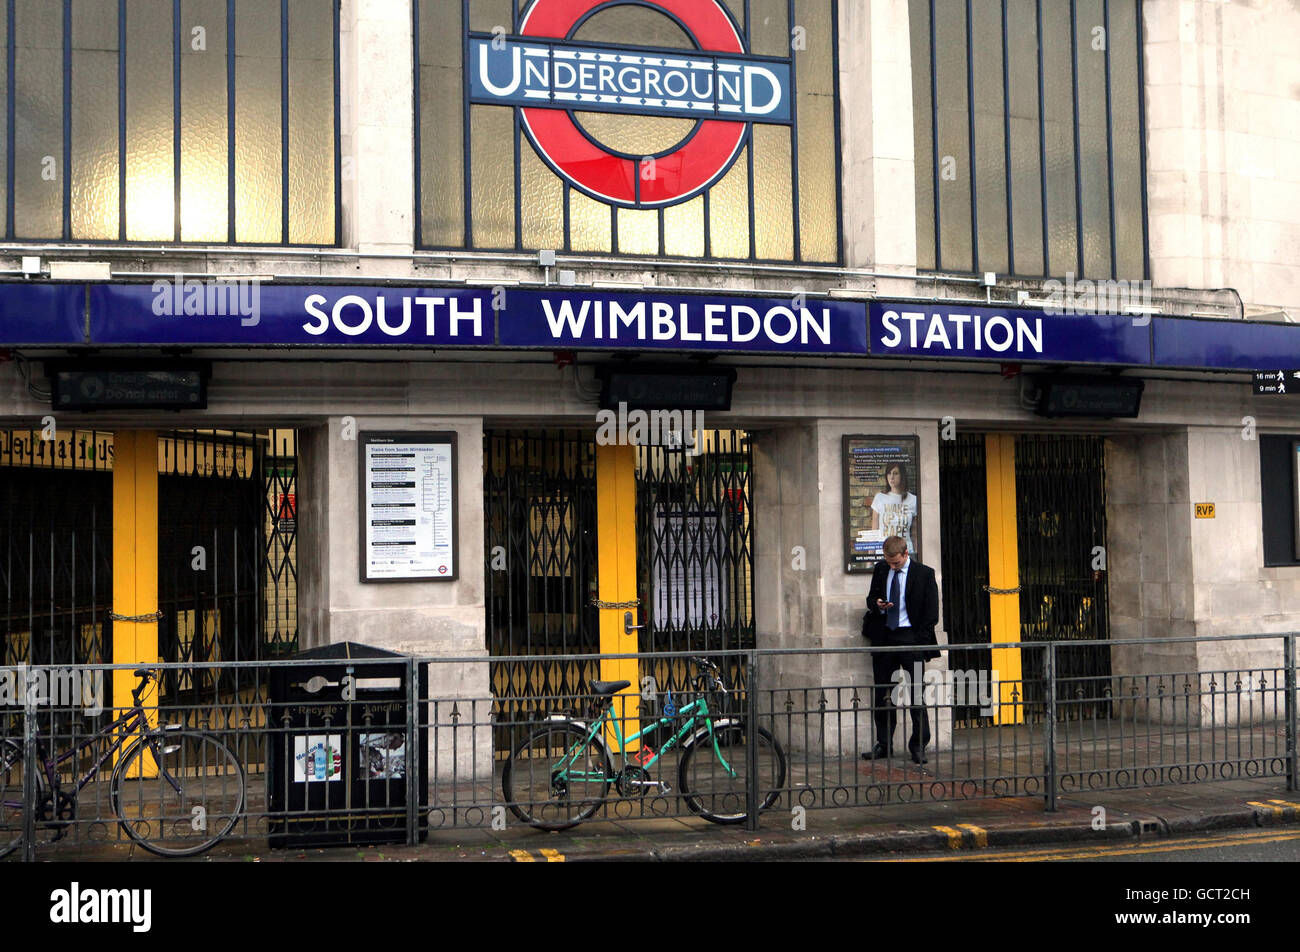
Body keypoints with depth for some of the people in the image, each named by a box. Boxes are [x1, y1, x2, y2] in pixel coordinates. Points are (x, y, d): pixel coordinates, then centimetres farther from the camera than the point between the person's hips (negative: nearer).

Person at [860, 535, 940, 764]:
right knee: (881, 693, 5)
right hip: (883, 636, 4)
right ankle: (884, 745, 13)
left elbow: (931, 612, -2)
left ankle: (919, 746, 3)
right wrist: (877, 605, -6)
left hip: (910, 637, -4)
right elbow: (871, 598, 19)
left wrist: (919, 642, -9)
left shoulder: (924, 574, -3)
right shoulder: (880, 569, 8)